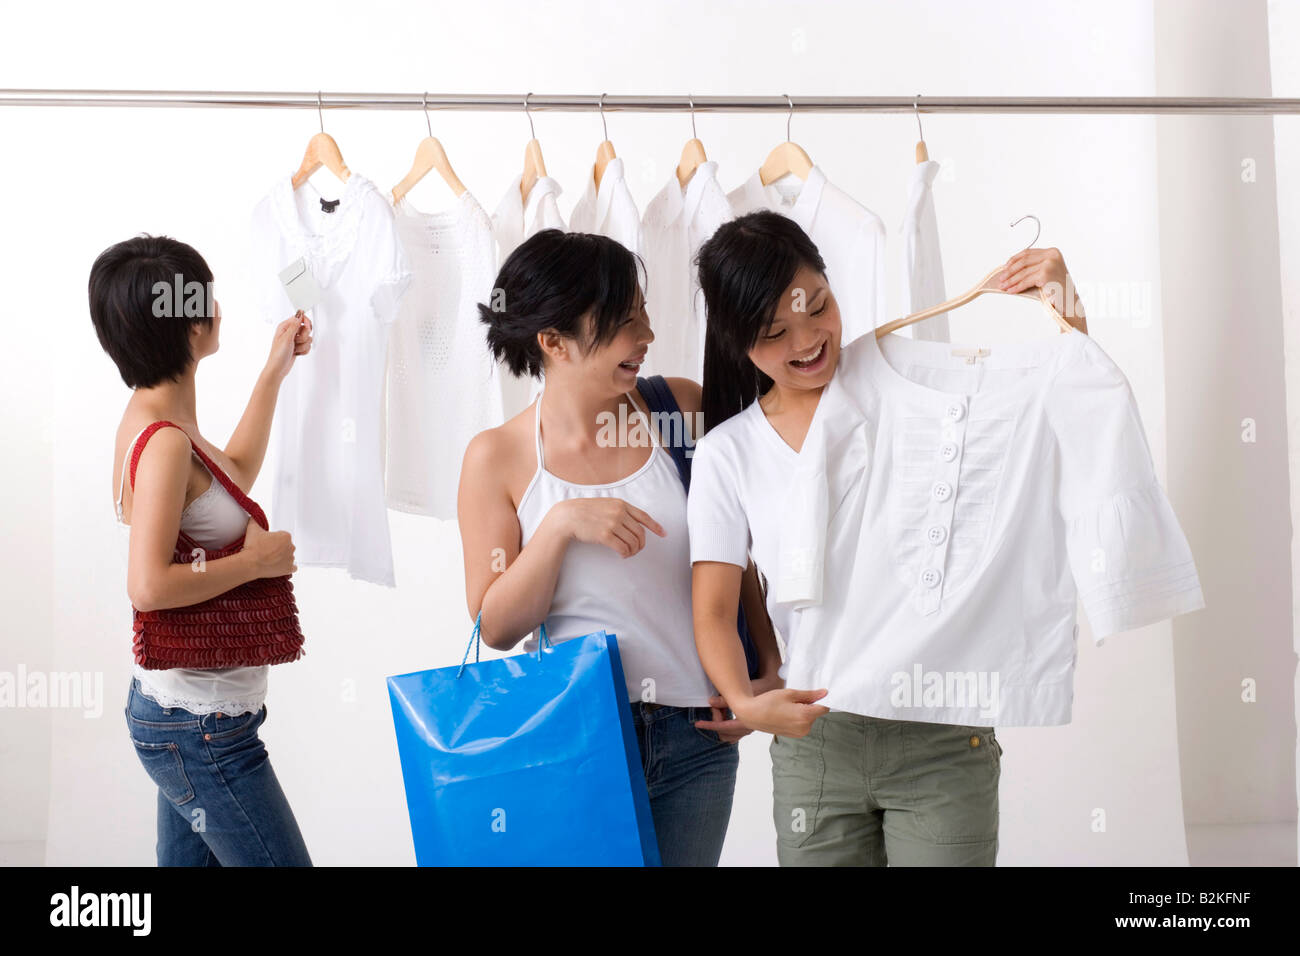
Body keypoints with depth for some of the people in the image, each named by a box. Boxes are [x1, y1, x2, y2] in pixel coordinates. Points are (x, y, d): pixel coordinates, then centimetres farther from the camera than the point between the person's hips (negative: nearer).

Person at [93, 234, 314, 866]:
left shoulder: (151, 421, 9)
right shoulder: (164, 441, -22)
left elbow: (234, 477, 28)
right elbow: (149, 586, -30)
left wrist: (274, 373, 27)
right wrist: (257, 559, -18)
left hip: (178, 712, 10)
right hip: (199, 727, -10)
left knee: (189, 857, 17)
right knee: (281, 859, -4)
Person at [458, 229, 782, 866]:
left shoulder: (683, 410, 1)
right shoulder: (498, 457, -2)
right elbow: (494, 626, -4)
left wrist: (770, 669, 2)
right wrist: (560, 525, -17)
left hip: (696, 737, 2)